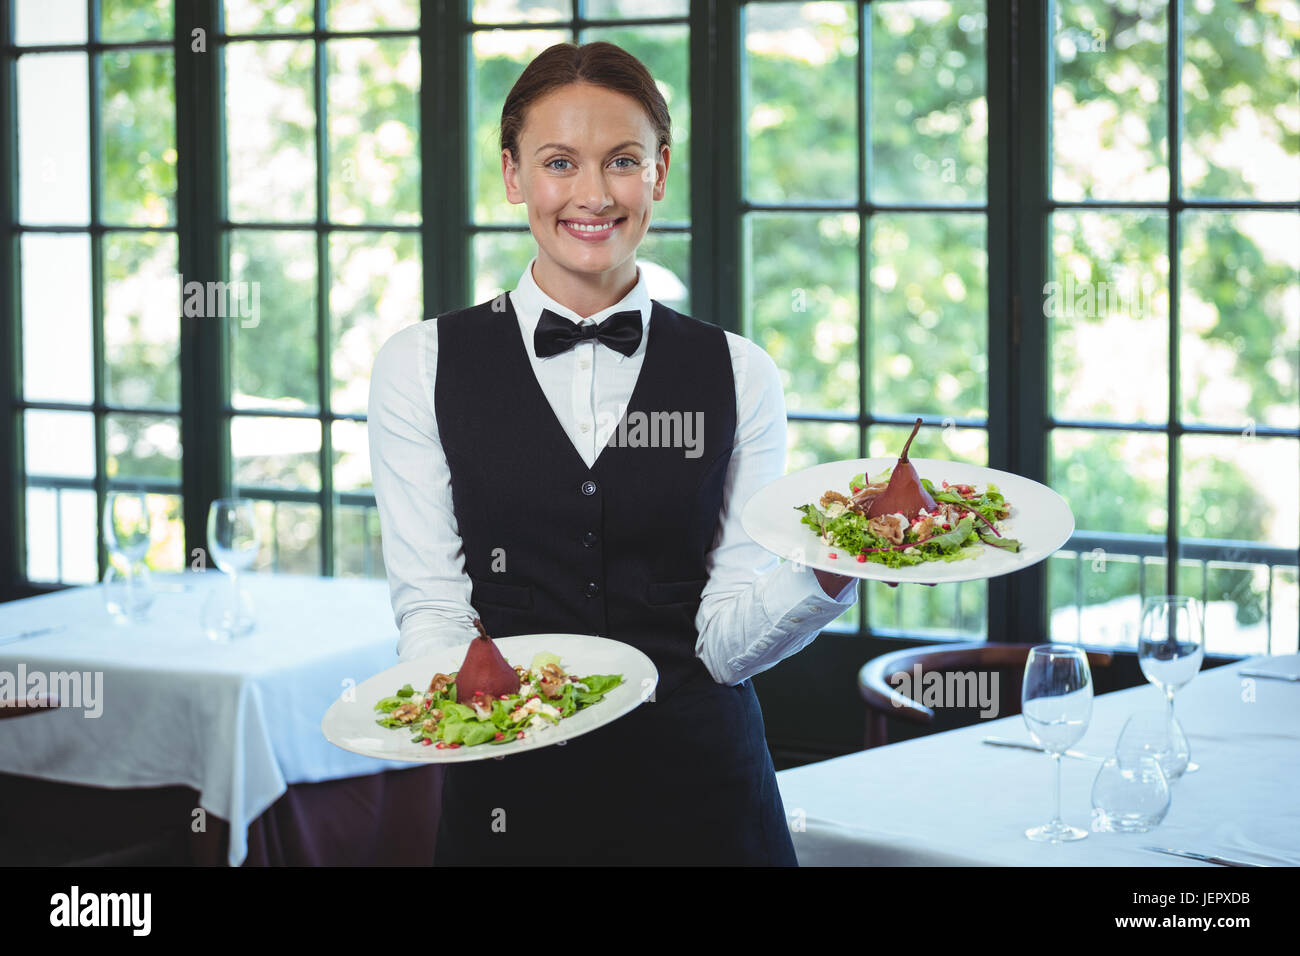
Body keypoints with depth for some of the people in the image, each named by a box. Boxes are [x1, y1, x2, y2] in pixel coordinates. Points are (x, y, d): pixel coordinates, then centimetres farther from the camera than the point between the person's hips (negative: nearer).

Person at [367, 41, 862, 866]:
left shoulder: (737, 375, 2)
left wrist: (830, 574, -22)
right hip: (510, 794, 0)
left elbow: (728, 640, -3)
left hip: (699, 794, 1)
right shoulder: (424, 366, 0)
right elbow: (429, 602, -3)